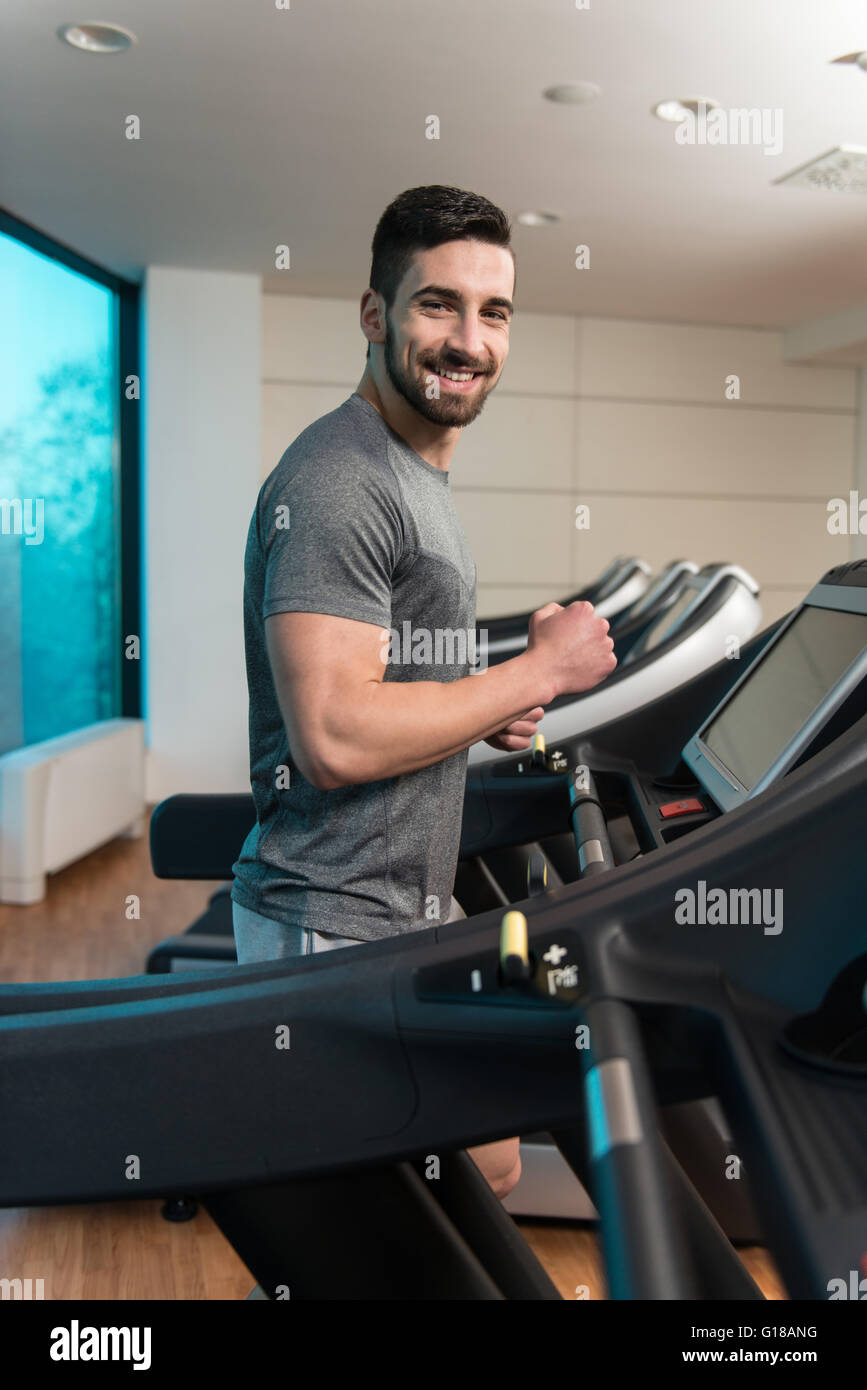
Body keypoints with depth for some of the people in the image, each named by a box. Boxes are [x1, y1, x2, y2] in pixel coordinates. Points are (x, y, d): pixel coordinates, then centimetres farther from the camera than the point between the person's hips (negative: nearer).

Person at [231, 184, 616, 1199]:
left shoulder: (417, 479, 15)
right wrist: (539, 671, -17)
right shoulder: (337, 479, -18)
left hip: (416, 907, 10)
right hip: (334, 927, -10)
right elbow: (333, 738, -27)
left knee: (487, 1171, 21)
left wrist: (490, 712, 4)